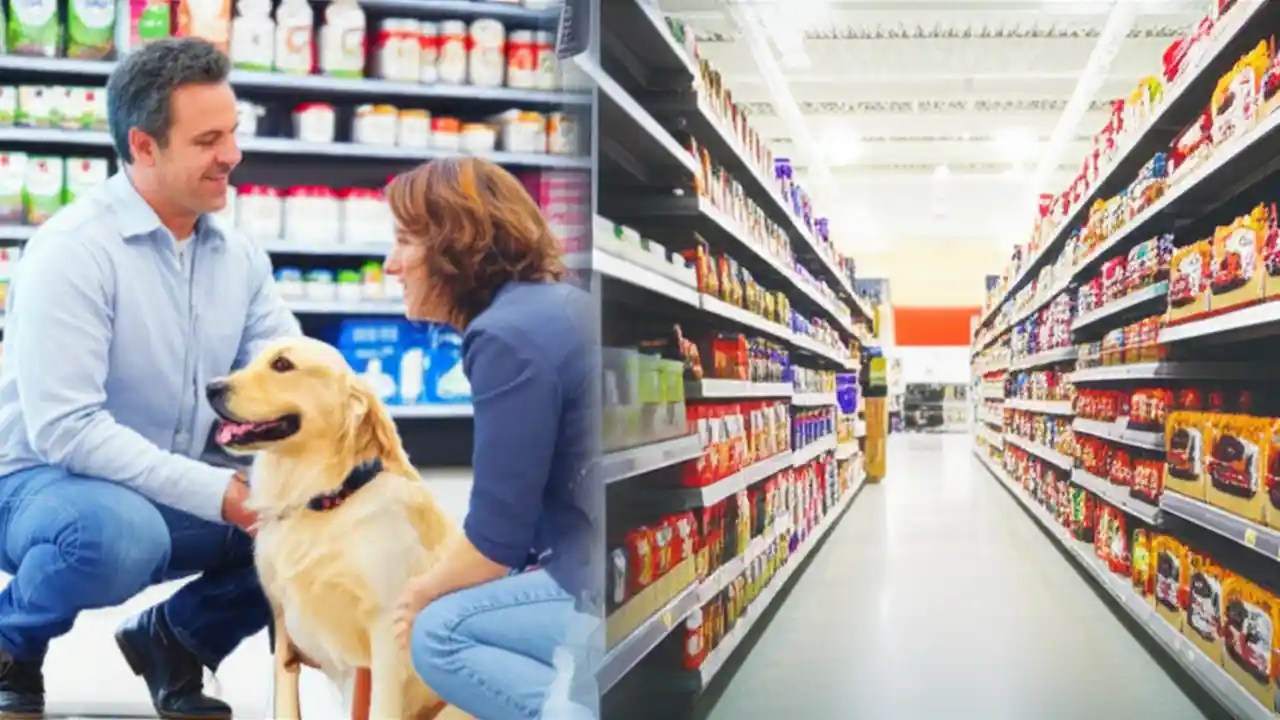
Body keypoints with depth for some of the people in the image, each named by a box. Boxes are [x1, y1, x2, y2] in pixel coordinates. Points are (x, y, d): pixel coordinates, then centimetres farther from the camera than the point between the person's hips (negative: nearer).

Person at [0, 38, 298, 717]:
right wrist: (214, 492, -29)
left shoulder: (237, 256, 1)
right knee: (122, 533, -39)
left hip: (175, 493, 6)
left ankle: (175, 637, 10)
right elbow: (62, 429, -26)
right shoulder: (73, 249, -20)